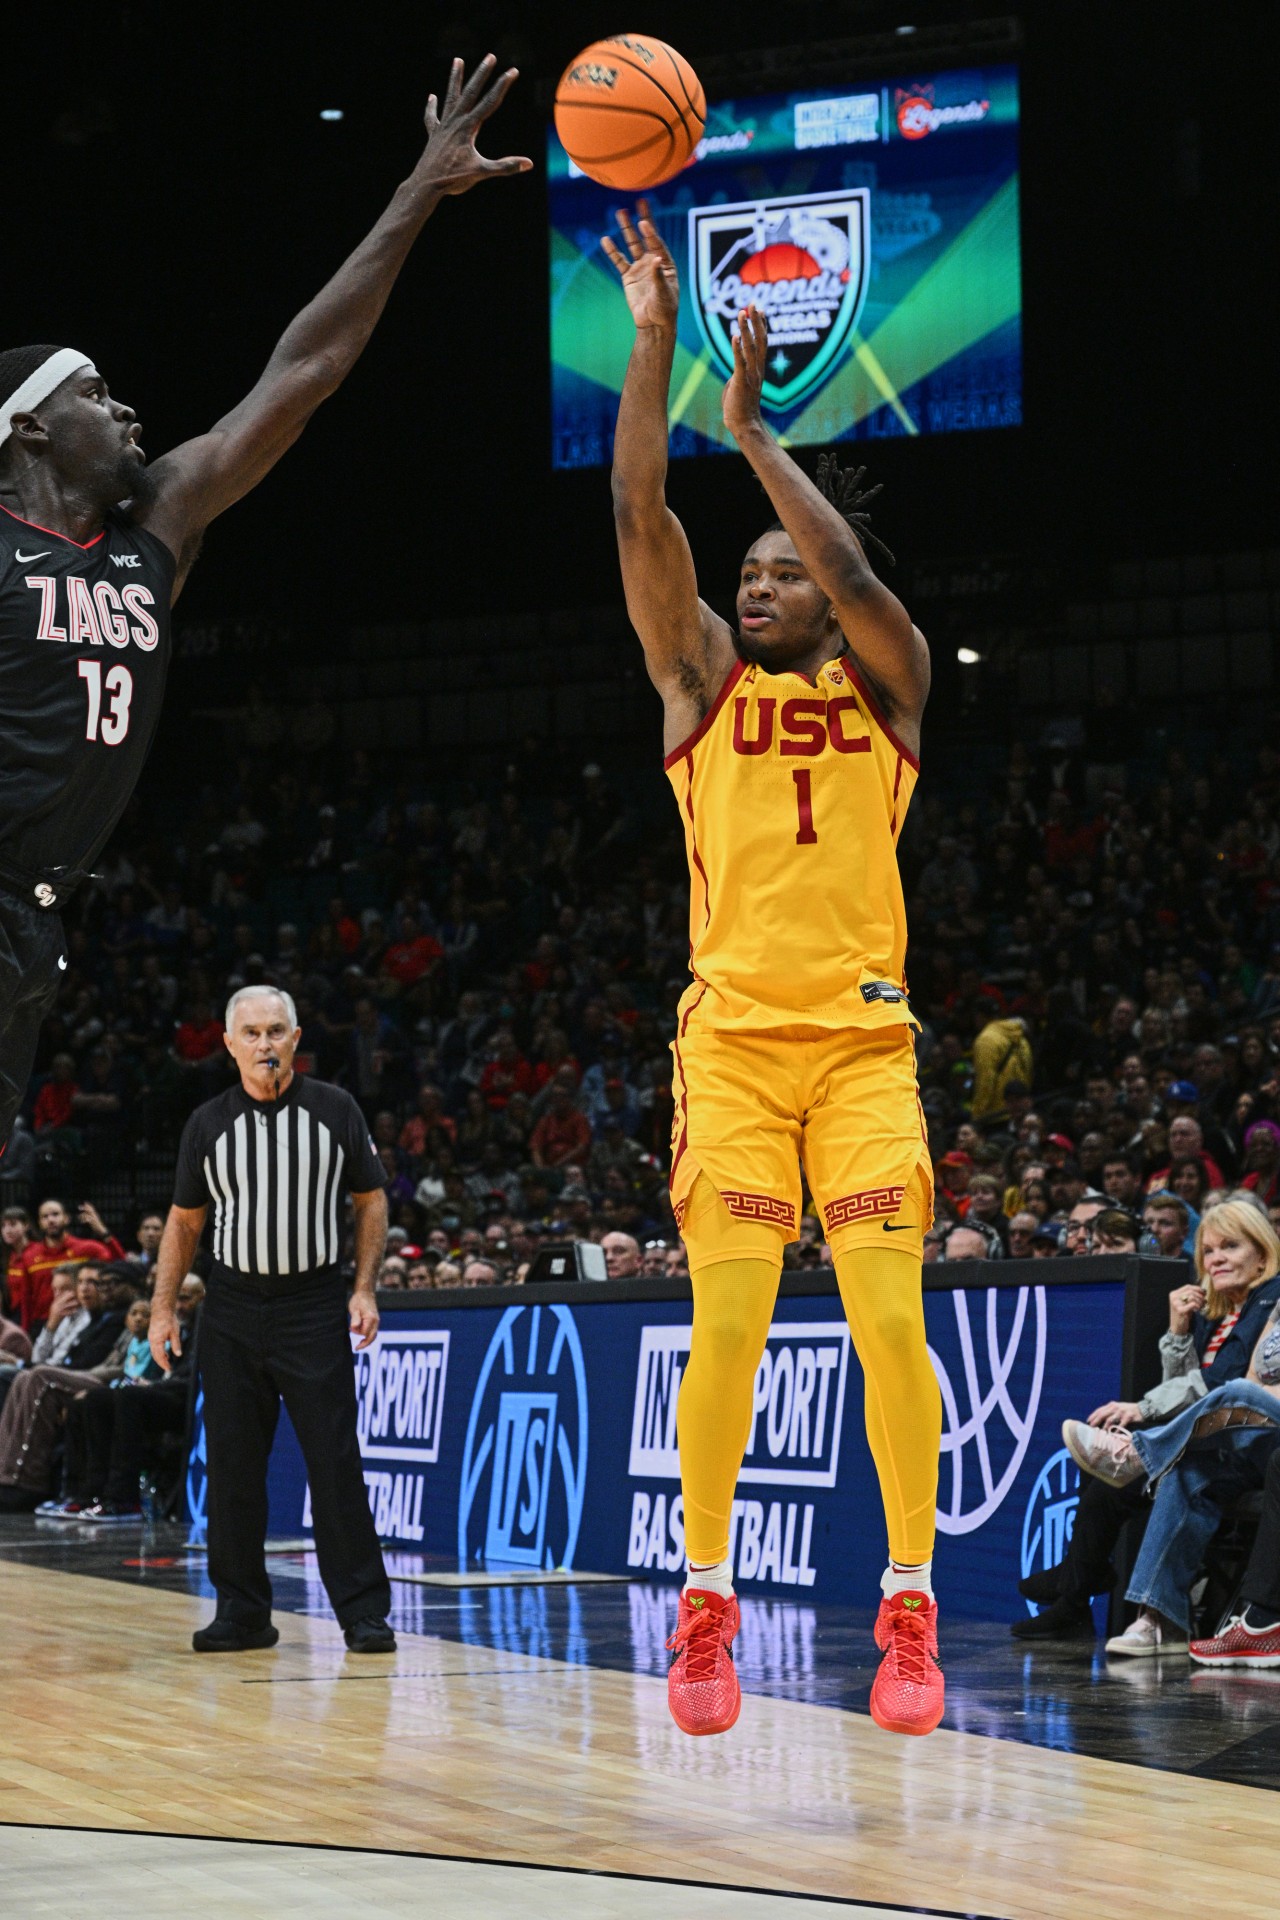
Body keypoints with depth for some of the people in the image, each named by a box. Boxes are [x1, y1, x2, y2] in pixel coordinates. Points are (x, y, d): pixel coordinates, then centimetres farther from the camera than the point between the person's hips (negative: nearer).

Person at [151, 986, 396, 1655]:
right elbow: (183, 1221, 13)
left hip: (313, 1305, -3)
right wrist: (163, 1306, 6)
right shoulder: (208, 1124, 5)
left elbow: (371, 1200, 7)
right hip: (232, 1309, 3)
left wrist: (364, 1289, -4)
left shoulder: (334, 1110, 1)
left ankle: (364, 1614, -3)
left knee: (335, 1463, -7)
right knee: (232, 1467, 4)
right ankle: (242, 1612, 12)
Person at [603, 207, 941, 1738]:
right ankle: (704, 1608, 3)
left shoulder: (883, 680, 11)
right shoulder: (702, 677, 13)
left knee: (891, 1321, -7)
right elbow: (638, 513, 2)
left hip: (864, 1038, 0)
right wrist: (653, 336, -6)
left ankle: (910, 1610, 1)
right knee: (727, 1325, -7)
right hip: (732, 1036, 0)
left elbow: (855, 573, -10)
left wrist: (753, 426, -8)